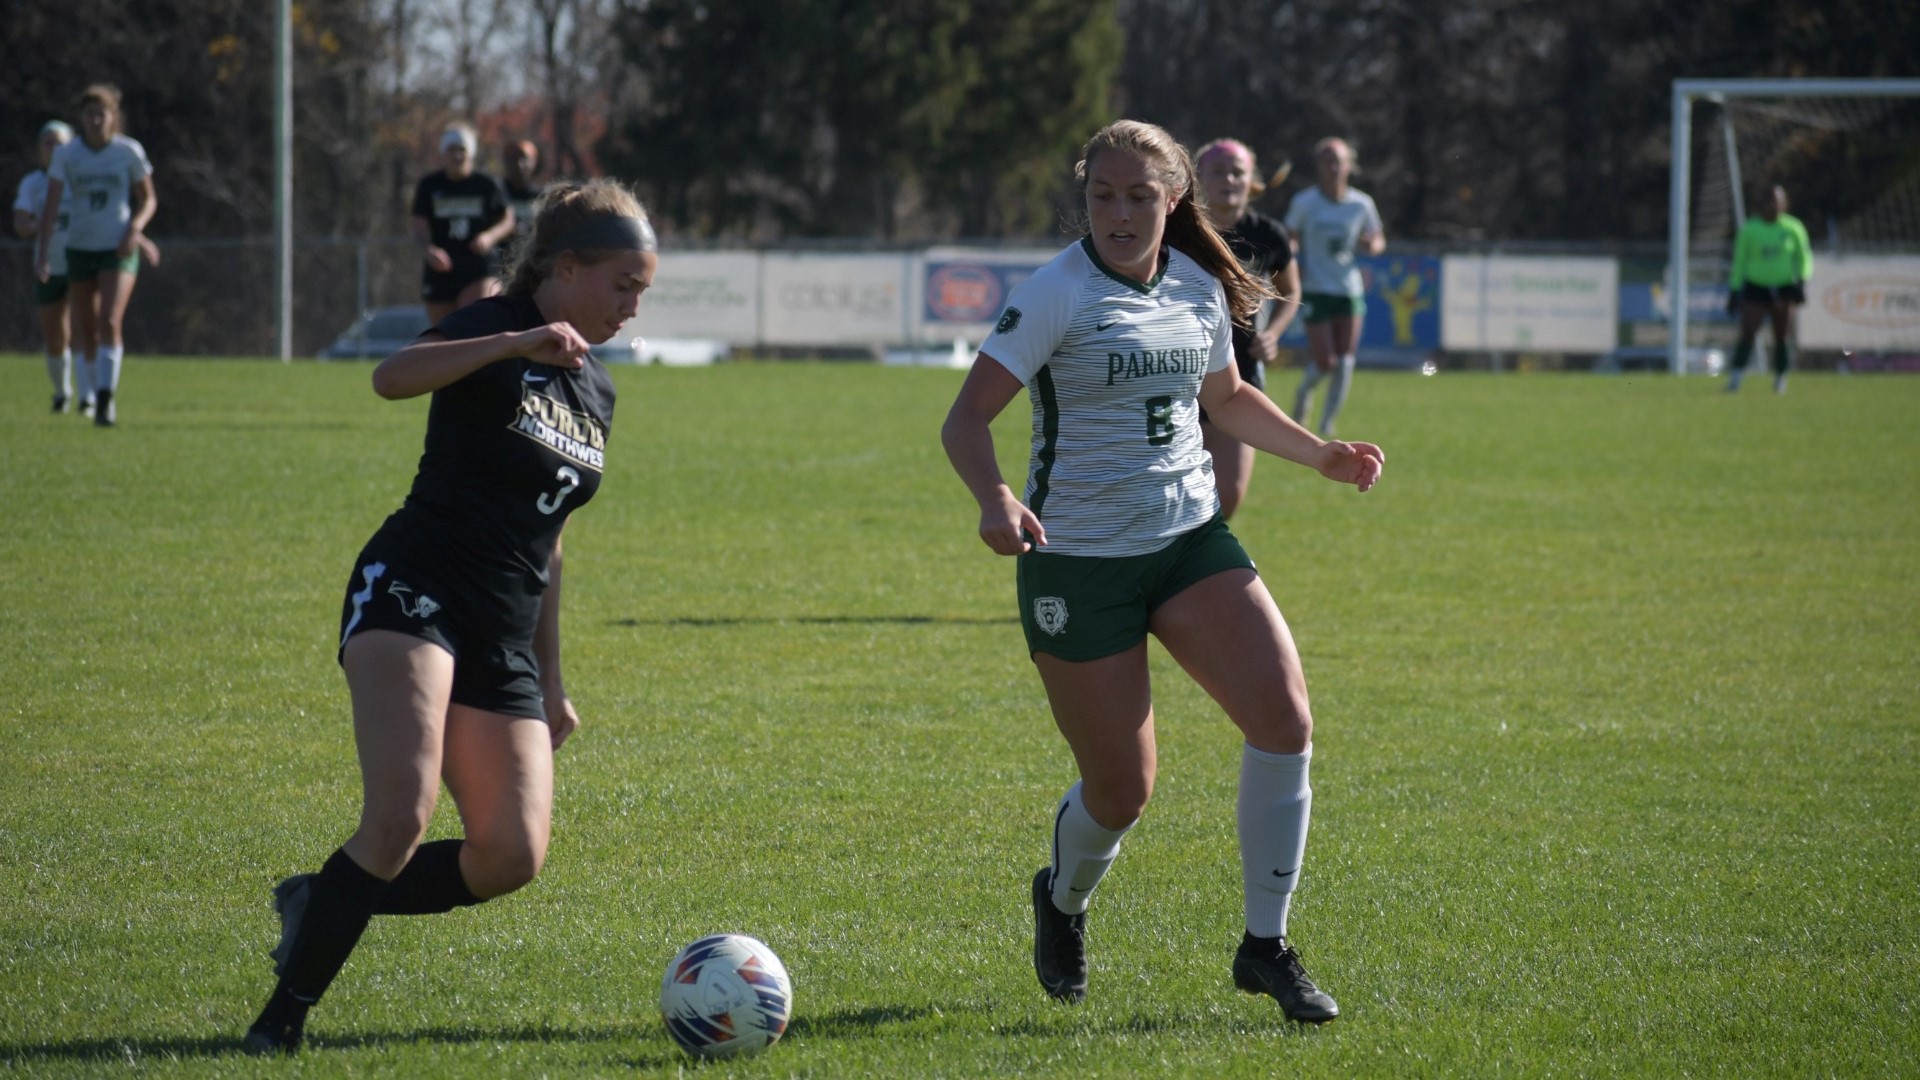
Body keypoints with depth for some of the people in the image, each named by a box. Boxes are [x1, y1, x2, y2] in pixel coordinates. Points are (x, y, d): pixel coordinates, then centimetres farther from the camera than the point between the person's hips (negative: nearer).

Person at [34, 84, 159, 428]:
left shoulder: (130, 151, -5)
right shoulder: (65, 155, -3)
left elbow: (149, 200, 6)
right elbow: (51, 208, -5)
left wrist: (136, 227, -14)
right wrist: (44, 254, -14)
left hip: (118, 249, -2)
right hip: (79, 249, 2)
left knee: (109, 323, -21)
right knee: (86, 334, 8)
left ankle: (106, 402, -23)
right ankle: (97, 395, 27)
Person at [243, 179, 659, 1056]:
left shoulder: (594, 391, 18)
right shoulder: (496, 328, -5)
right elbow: (391, 377, -27)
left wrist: (550, 681, 26)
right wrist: (515, 344, -39)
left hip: (503, 639, 8)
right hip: (412, 597, -8)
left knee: (512, 858, -7)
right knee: (401, 818, -26)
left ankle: (323, 903, 13)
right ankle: (284, 1016, -16)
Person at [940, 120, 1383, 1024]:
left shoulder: (1200, 287, 6)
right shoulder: (1058, 295, -13)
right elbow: (966, 418, -18)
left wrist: (1321, 455, 16)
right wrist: (994, 499, -37)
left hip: (1189, 541, 5)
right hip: (1077, 558, -5)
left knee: (1285, 718, -15)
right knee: (1121, 789, -1)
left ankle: (1265, 947, -2)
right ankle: (1061, 901, 36)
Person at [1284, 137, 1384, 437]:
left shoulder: (1361, 204, 3)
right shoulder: (1304, 202, -3)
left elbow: (1377, 240, 14)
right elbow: (1290, 239, 5)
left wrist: (1371, 245, -9)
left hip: (1350, 289, 3)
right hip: (1316, 289, -3)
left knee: (1344, 364, -3)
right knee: (1325, 363, -9)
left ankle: (1327, 426, 10)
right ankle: (1304, 391, 26)